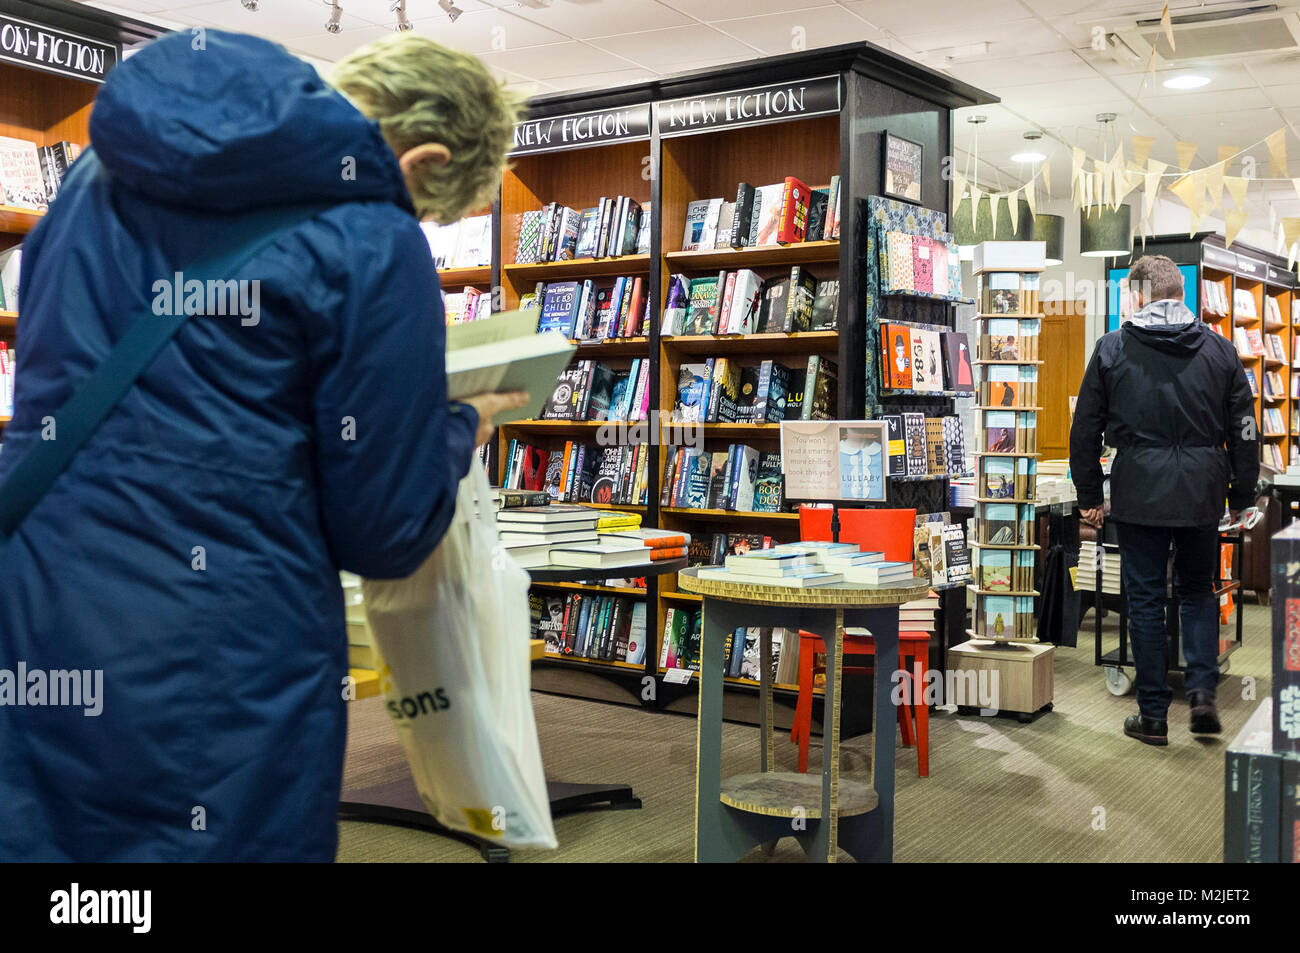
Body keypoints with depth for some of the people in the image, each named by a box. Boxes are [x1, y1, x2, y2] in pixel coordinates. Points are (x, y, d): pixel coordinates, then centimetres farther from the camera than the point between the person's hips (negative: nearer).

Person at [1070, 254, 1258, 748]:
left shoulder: (1112, 348, 0)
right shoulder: (1220, 349, 5)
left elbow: (1085, 429, 2)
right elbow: (1244, 430, 7)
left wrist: (1089, 496, 10)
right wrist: (1241, 494, 16)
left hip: (1139, 493, -2)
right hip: (1202, 493, 2)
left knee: (1145, 600, 6)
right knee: (1198, 592, 19)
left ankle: (1153, 715, 12)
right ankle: (1202, 691, 5)